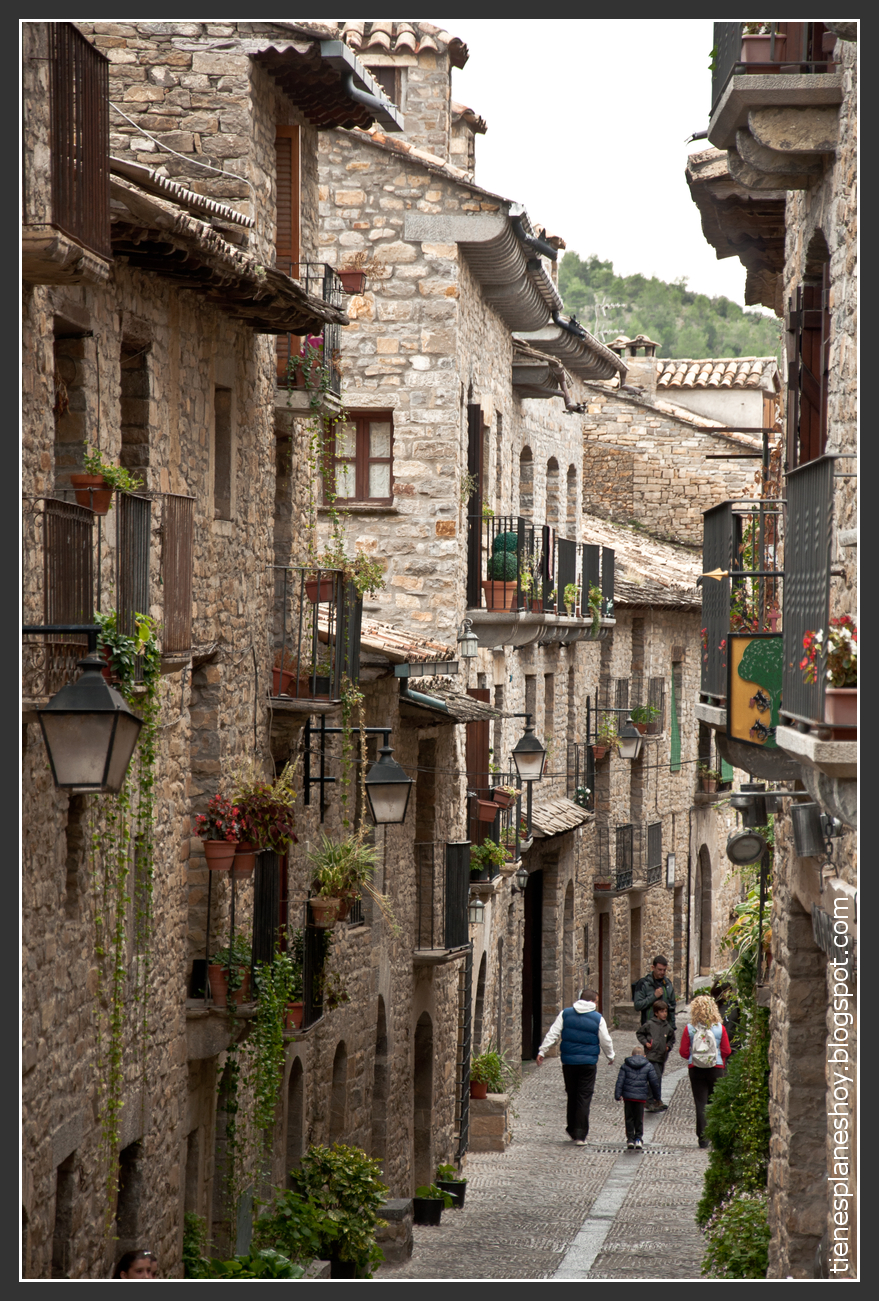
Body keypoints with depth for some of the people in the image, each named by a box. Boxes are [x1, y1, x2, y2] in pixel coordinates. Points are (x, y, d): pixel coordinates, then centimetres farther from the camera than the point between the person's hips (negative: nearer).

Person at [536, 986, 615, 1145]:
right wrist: (610, 1056, 20)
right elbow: (606, 1041, 3)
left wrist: (542, 1051, 1)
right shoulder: (598, 1018, -4)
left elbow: (552, 1034, -3)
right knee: (584, 1098, 0)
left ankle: (572, 1130, 25)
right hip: (588, 1063, -2)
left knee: (572, 1095, 16)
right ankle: (580, 1135, -6)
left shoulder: (565, 1014, 2)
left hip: (568, 1061, 2)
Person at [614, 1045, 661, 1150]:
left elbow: (620, 1080, -1)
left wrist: (617, 1094, -2)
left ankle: (630, 1139, 7)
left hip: (628, 1095, 0)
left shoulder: (625, 1065, 5)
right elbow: (654, 1082, 5)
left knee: (629, 1118, 9)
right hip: (641, 1097, 0)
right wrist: (657, 1096, 14)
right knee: (639, 1119, 8)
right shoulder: (648, 1066, 3)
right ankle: (638, 1139, 1)